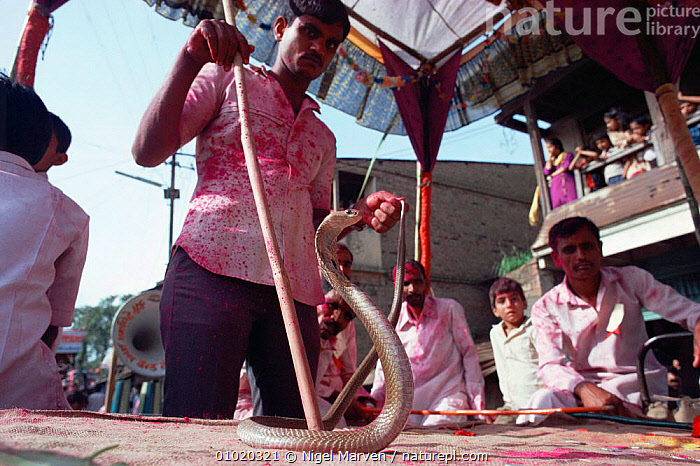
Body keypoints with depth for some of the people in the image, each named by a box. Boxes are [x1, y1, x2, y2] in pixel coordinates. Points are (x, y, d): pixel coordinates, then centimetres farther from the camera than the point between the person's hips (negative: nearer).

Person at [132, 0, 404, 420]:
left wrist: (360, 211, 2)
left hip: (295, 290, 5)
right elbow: (148, 153, 5)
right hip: (213, 268, -4)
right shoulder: (226, 79, 17)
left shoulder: (323, 137, 30)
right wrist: (190, 60, -5)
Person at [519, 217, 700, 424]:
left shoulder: (631, 279, 5)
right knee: (543, 399, -34)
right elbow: (550, 366, -10)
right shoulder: (546, 307, -1)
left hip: (635, 382, 0)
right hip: (582, 383, 1)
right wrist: (583, 388, -33)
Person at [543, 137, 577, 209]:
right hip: (555, 186, 3)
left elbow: (567, 167, -3)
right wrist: (549, 158, 9)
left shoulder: (567, 155, 14)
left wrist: (552, 175, 0)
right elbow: (546, 172, 4)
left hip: (566, 182, -3)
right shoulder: (550, 161, 24)